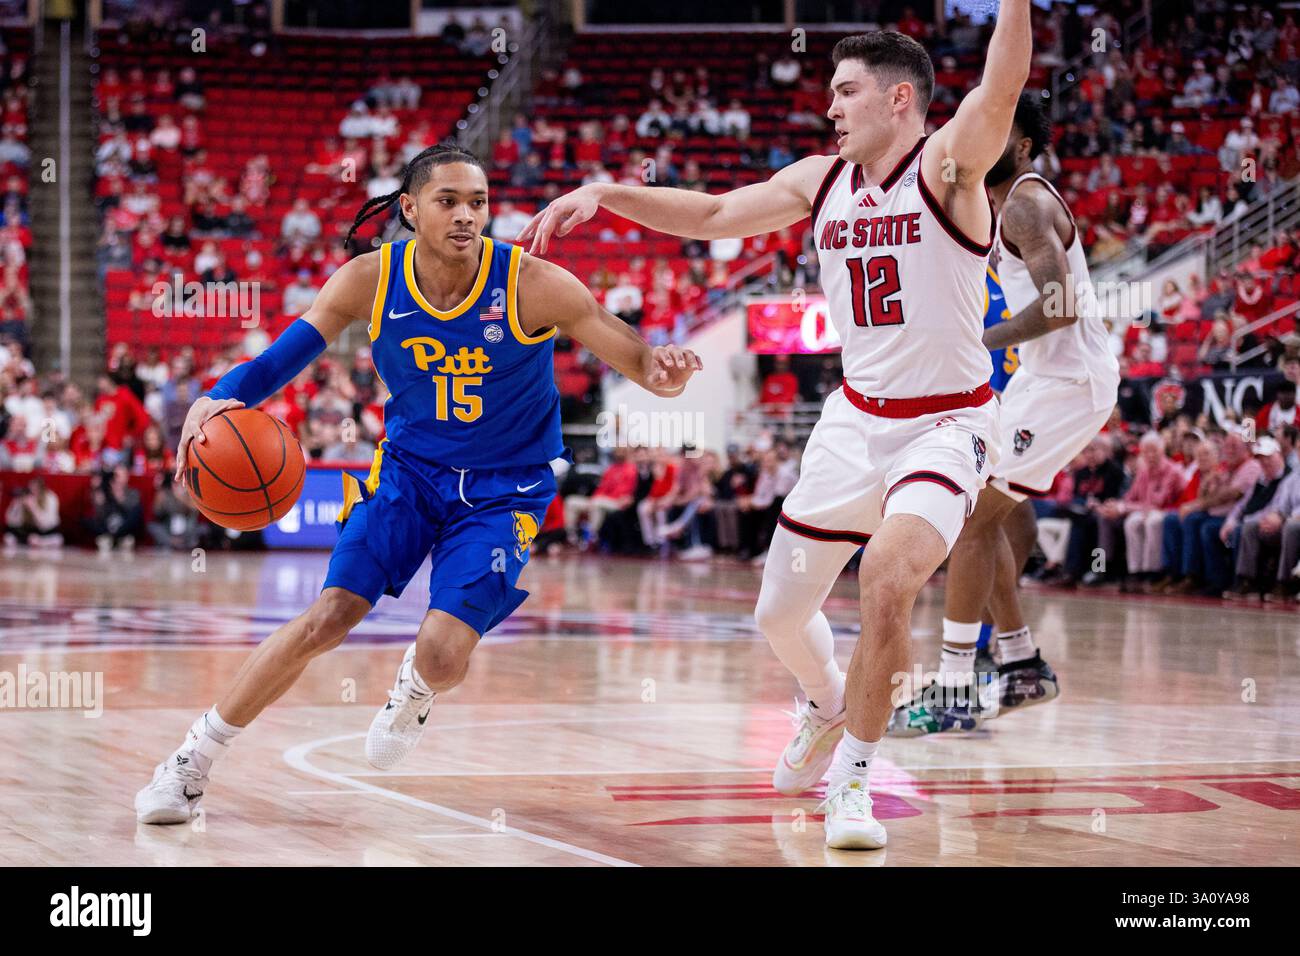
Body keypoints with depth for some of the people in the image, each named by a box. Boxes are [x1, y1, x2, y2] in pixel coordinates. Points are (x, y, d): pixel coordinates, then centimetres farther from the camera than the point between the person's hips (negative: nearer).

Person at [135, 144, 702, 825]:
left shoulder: (534, 286, -21)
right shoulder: (370, 280, -14)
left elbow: (638, 362, -21)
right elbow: (281, 357, -9)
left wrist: (663, 372, -45)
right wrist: (218, 399, -30)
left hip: (504, 489, -1)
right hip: (409, 466, 2)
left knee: (443, 654, -16)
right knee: (328, 618, -13)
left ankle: (414, 689, 25)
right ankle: (194, 758, 3)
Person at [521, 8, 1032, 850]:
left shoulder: (948, 166, -14)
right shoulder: (821, 181, 5)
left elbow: (1002, 87, -33)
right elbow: (713, 215, 11)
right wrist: (605, 194, 2)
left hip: (945, 424, -7)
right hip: (856, 419, 7)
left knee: (890, 573, -31)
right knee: (780, 611, 13)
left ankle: (852, 778, -16)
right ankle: (829, 709, 47)